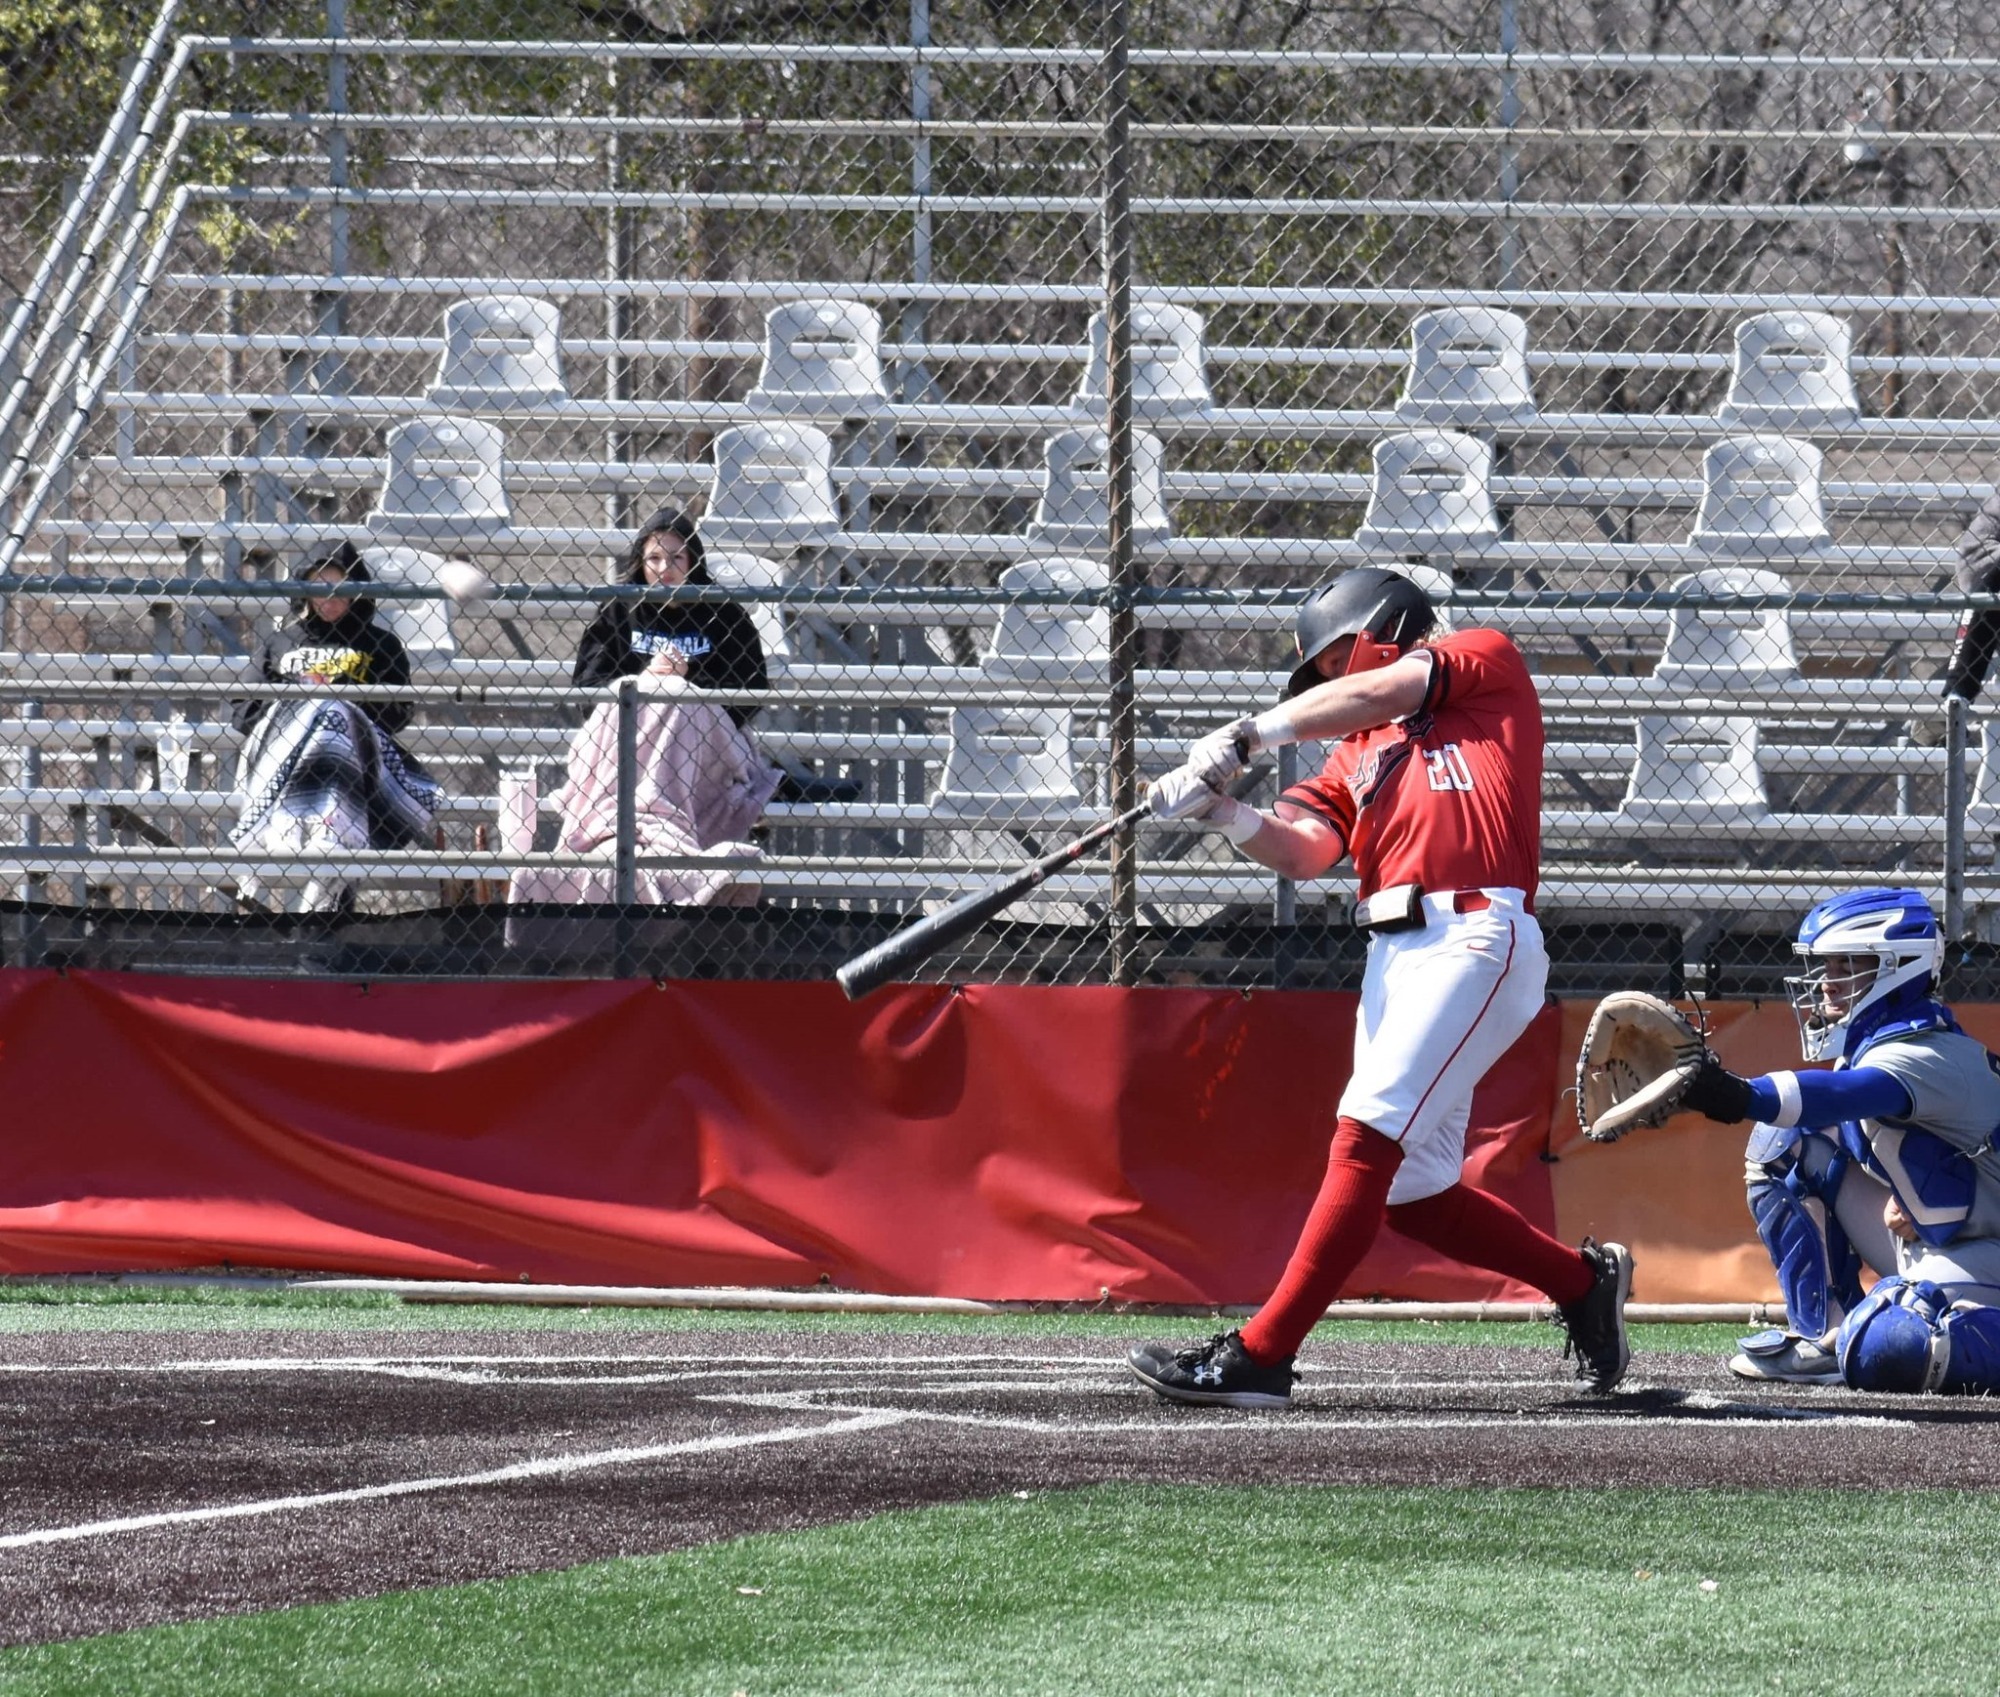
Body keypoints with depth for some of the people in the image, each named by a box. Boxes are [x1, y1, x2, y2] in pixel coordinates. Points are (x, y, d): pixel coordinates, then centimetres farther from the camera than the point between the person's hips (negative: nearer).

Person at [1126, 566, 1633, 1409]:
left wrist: (1251, 734, -7)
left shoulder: (1488, 661, 12)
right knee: (1412, 1194, 6)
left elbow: (1374, 693, -4)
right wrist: (1224, 811, -9)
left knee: (1369, 1140, -18)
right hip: (1393, 955, 8)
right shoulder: (1358, 750, 26)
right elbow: (1303, 850, 9)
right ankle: (1584, 1283, 26)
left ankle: (1259, 1355, -24)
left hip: (1476, 937, -8)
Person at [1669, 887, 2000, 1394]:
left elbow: (1849, 1094, -44)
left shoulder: (1931, 1056, -24)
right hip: (1922, 1246, 9)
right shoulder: (1874, 1044, 7)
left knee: (1879, 1352, -34)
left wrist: (1746, 1097, -60)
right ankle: (1825, 1333, 2)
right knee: (1782, 1145, 2)